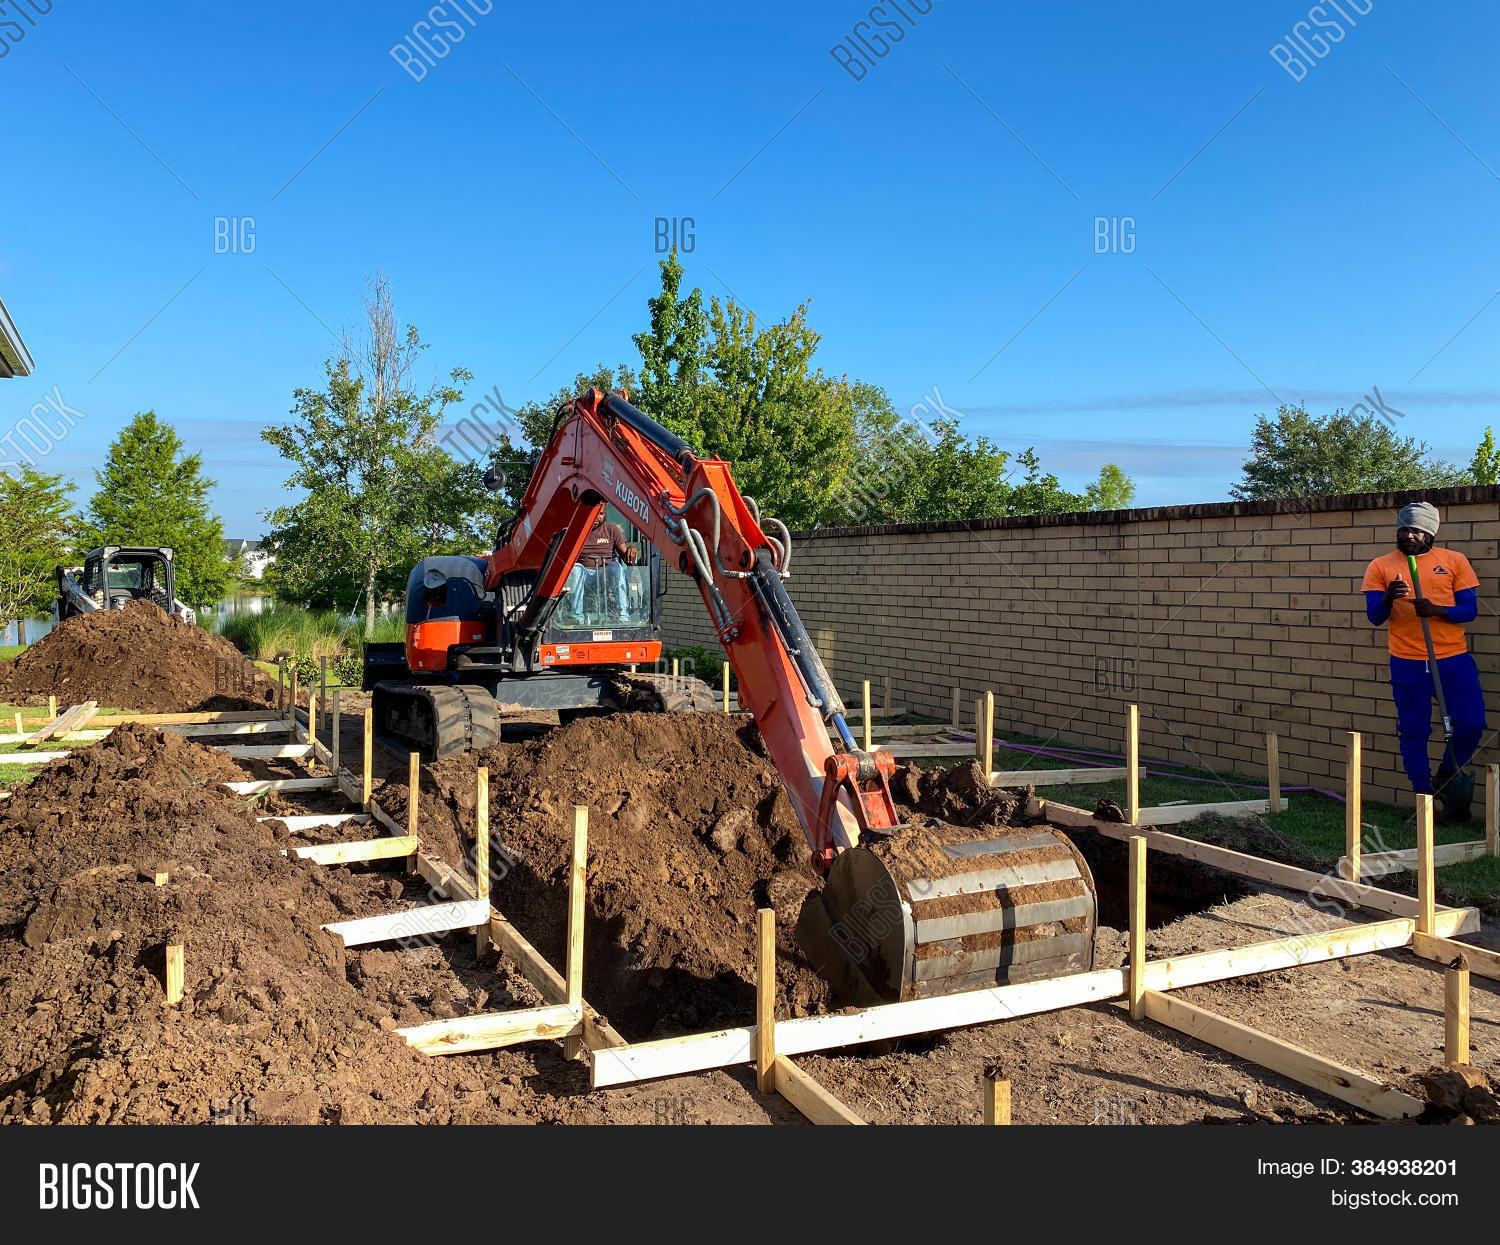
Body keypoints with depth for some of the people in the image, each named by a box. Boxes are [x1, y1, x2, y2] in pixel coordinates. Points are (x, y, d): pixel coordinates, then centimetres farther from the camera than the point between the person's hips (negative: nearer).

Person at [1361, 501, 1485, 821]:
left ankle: (1446, 776, 24)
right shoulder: (1380, 567, 4)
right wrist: (1388, 597, -23)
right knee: (1413, 733, 3)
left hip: (1454, 659, 1)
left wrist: (1436, 610, -18)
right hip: (1408, 663, -1)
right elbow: (1374, 617, -1)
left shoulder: (1454, 561, 6)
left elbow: (1469, 609, 2)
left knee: (1471, 723, -3)